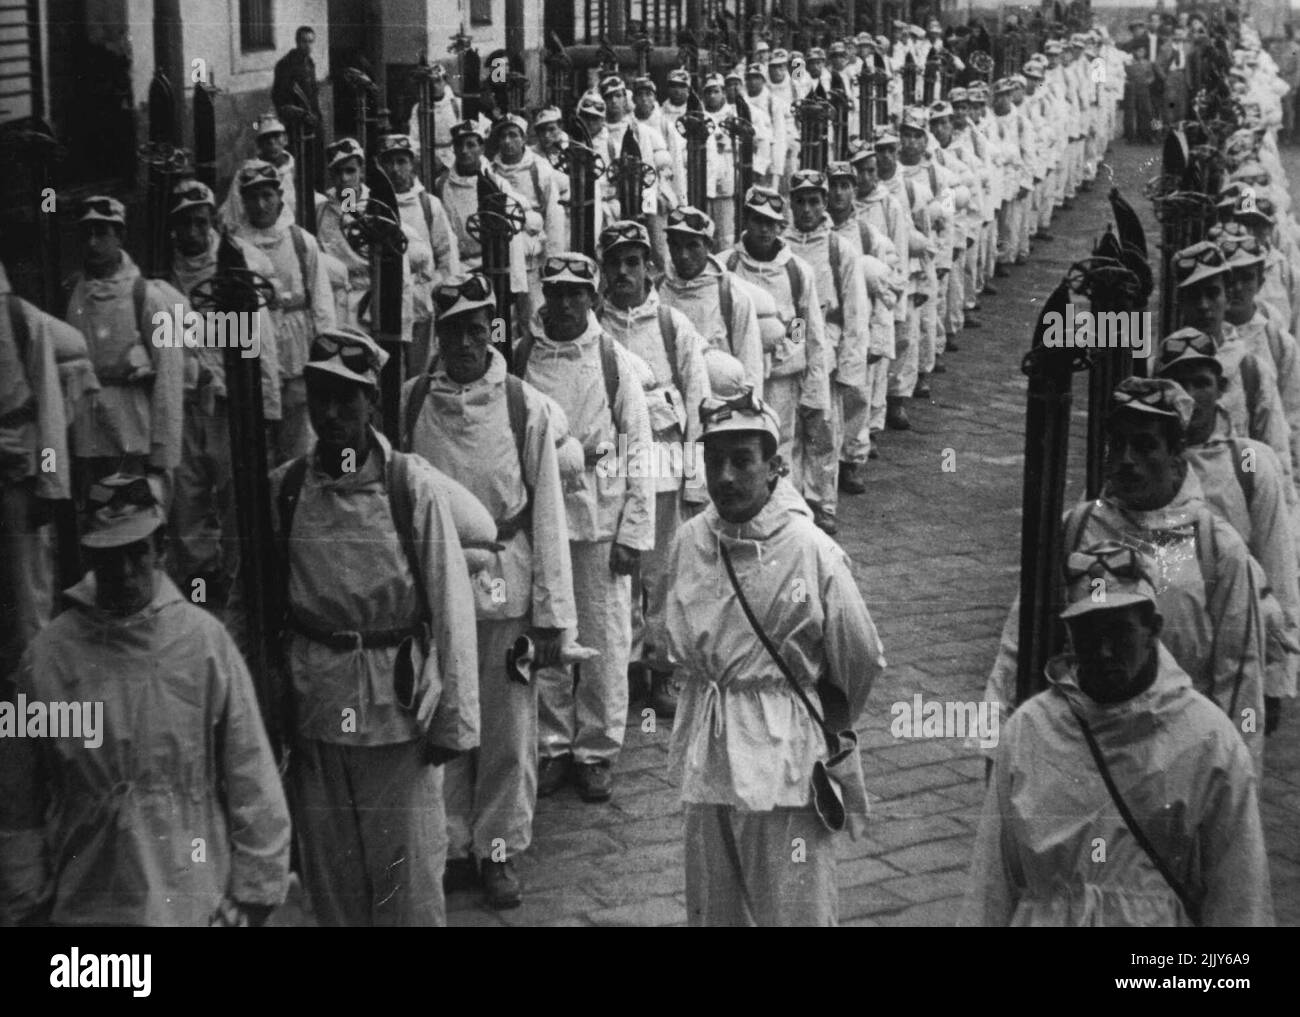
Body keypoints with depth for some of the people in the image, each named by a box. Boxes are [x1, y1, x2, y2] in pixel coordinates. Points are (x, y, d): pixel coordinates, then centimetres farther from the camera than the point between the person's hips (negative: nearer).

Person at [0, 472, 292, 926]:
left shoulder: (206, 641, -3)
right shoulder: (47, 655, -2)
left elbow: (252, 780, -1)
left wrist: (255, 891, -2)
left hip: (194, 904, 0)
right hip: (83, 907, 1)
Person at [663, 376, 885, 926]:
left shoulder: (812, 552, -15)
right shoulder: (689, 542, -1)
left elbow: (863, 661, -3)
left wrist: (825, 722, 11)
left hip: (782, 757, -5)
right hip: (706, 757, 5)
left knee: (793, 907, 2)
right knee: (711, 907, 14)